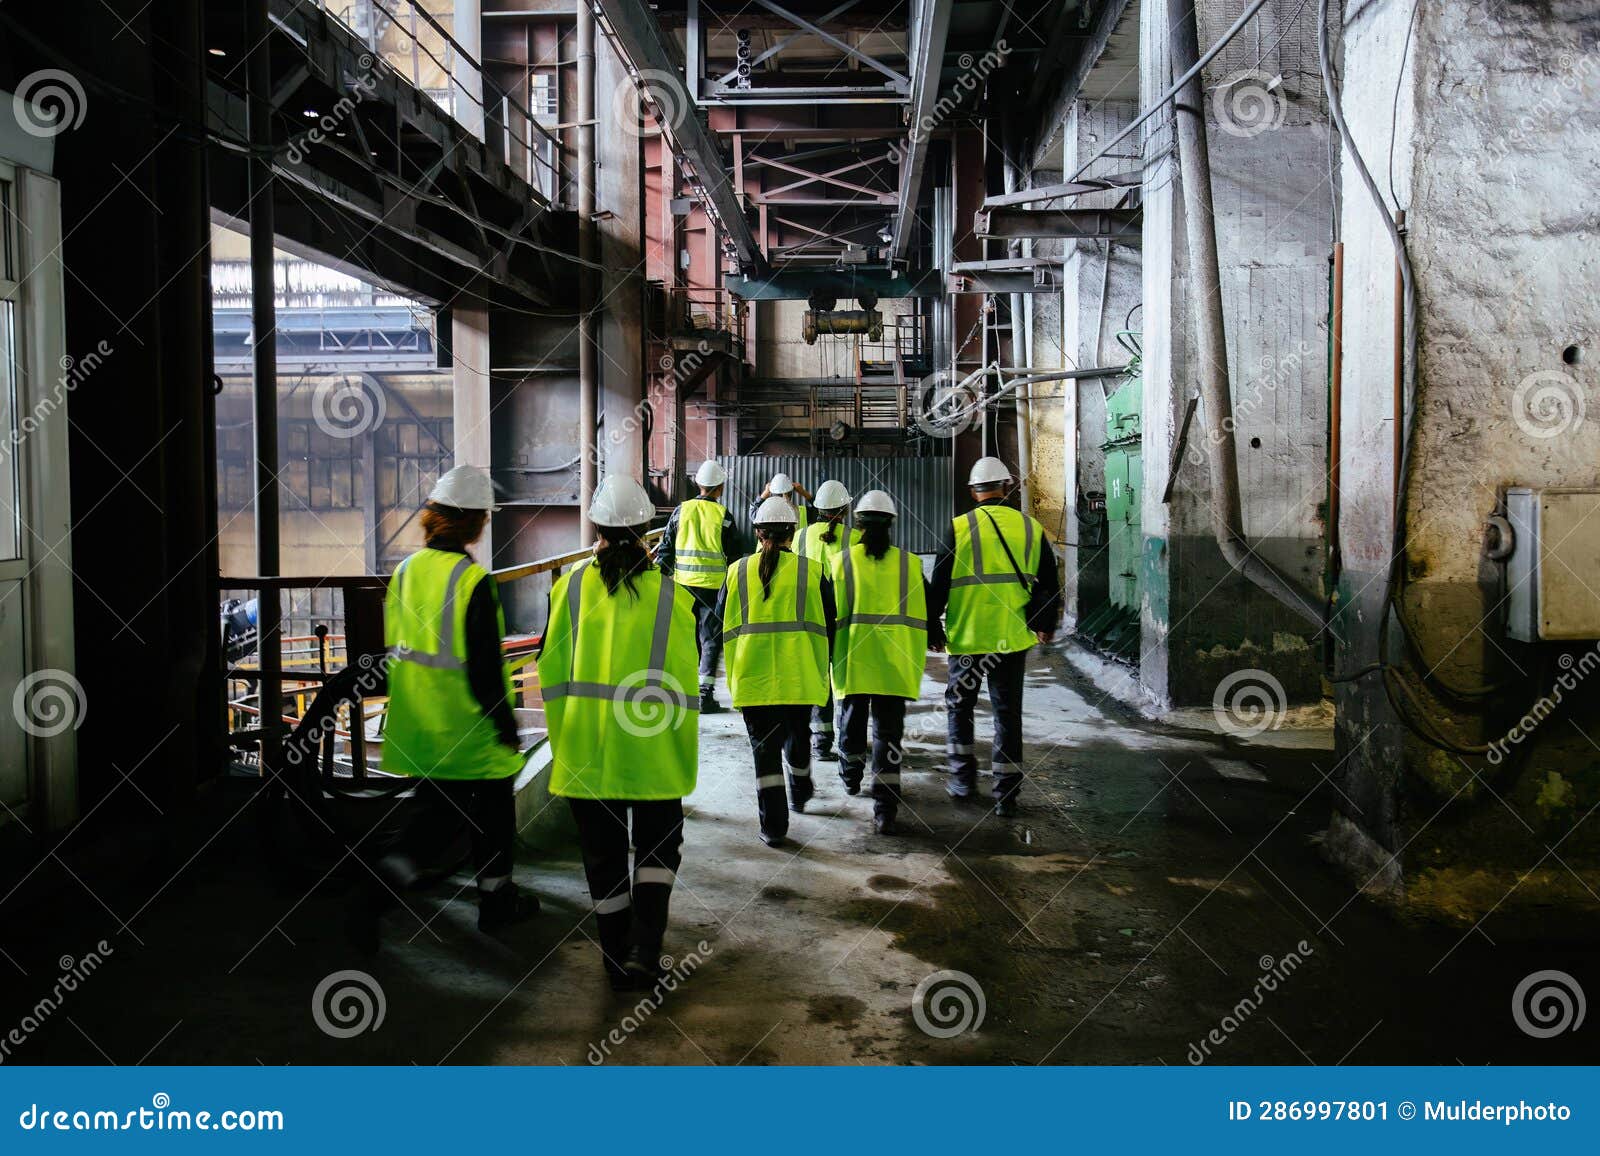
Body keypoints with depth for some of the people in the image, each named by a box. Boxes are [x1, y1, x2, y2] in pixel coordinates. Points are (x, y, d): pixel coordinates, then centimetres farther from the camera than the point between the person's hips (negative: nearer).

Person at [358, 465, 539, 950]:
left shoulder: (406, 570, 2)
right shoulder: (473, 581, -19)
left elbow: (391, 647, 11)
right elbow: (485, 667, -20)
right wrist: (506, 724, -9)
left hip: (421, 726, 6)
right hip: (467, 728, -6)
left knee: (433, 810, 17)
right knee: (492, 810, 13)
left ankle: (375, 896, 10)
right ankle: (497, 900, 24)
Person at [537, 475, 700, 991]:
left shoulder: (570, 586, -1)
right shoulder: (670, 594, -4)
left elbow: (553, 672, 1)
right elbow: (683, 680, -2)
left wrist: (561, 742, 12)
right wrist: (686, 757, 7)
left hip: (585, 749, 1)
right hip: (651, 752, -1)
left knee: (603, 855, 13)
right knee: (657, 848, 15)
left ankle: (618, 961, 22)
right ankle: (644, 952, 1)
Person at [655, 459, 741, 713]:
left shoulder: (681, 510, 3)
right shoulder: (723, 516, -4)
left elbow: (666, 548, 6)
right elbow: (733, 556, -2)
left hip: (683, 583, 3)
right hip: (713, 585, -3)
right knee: (711, 637, 3)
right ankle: (705, 693, -2)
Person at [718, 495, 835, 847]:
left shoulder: (737, 571, 2)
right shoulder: (812, 571, -2)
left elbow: (722, 624, 9)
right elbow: (828, 624, 3)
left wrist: (732, 669, 23)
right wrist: (821, 664, 16)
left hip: (752, 674, 0)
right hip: (799, 675, 0)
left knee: (764, 746, 4)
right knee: (797, 735, 22)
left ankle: (773, 825, 2)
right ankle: (800, 793, 45)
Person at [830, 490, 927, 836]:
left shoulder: (843, 561, -1)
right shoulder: (909, 563, 2)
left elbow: (834, 613, -1)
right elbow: (919, 618, 5)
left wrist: (830, 655, 10)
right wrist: (917, 661, 15)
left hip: (853, 660, 0)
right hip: (895, 664, 0)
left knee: (852, 721, 21)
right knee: (888, 732, 1)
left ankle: (851, 778, 44)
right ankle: (885, 809, -5)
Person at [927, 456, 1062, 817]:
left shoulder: (958, 528, -6)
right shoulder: (1031, 528, 3)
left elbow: (939, 584, -5)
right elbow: (1050, 583, 10)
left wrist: (933, 628, 5)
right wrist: (1046, 625, 23)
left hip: (967, 636, -2)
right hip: (1012, 638, 2)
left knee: (959, 705, 16)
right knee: (1008, 712, 7)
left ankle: (963, 779, 20)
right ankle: (1006, 794, 8)